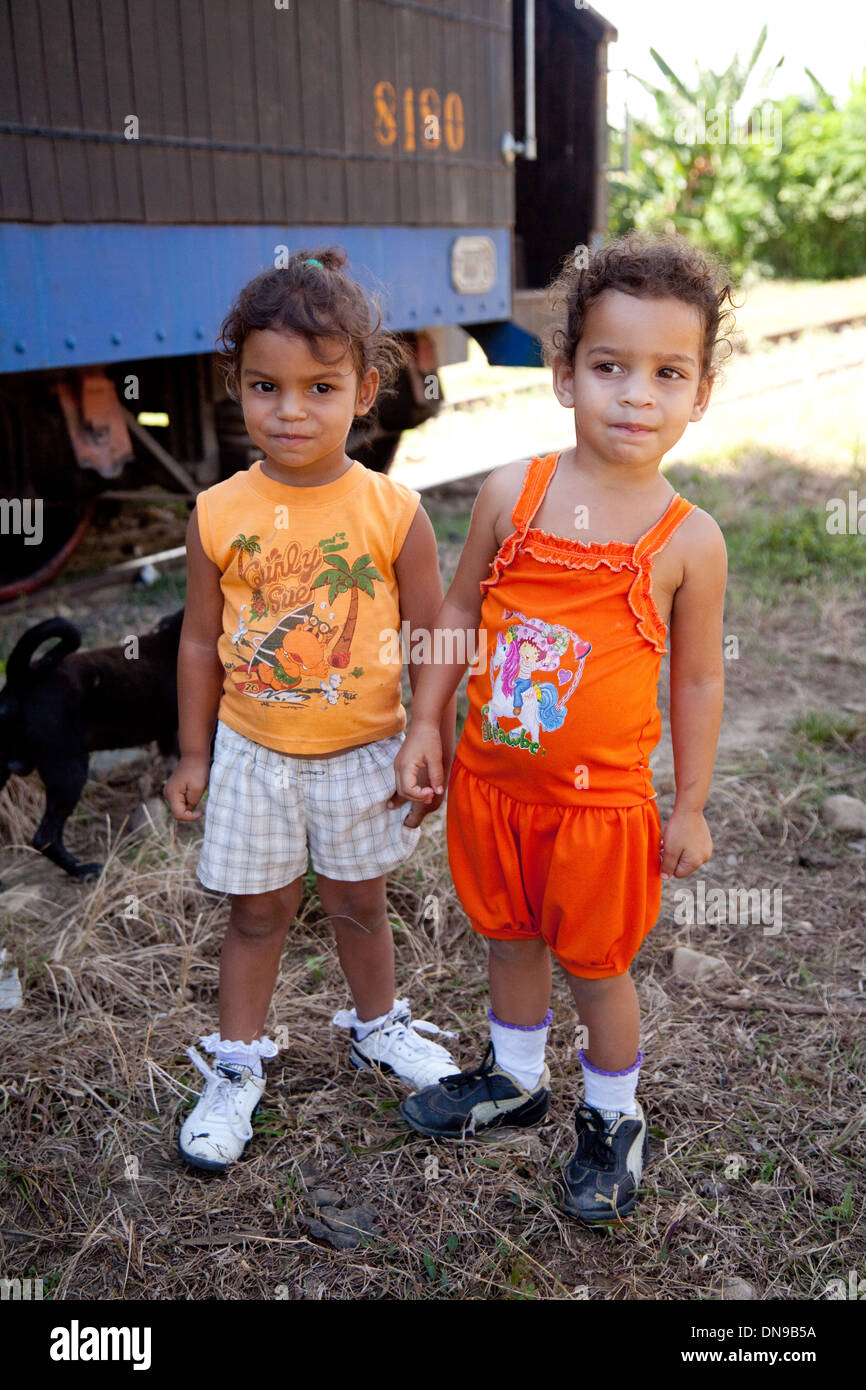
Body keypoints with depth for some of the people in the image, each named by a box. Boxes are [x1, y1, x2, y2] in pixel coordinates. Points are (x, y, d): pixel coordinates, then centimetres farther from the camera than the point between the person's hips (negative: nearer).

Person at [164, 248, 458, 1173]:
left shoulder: (393, 513, -12)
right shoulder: (218, 516, -10)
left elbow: (428, 642, -5)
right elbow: (201, 643, -1)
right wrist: (193, 753, 4)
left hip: (364, 756, 0)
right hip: (253, 755, 0)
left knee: (358, 901, 18)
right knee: (256, 913, 13)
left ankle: (377, 1028, 44)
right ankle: (236, 1066, 33)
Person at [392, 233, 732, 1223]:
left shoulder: (689, 540, -12)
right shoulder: (511, 494, -7)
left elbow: (697, 680, -3)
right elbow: (462, 608, 4)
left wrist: (690, 807, 2)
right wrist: (424, 725, 3)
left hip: (600, 801, -3)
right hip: (490, 779, 3)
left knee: (596, 967, 13)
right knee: (509, 940, 23)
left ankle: (612, 1120, 40)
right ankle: (514, 1078, 49)